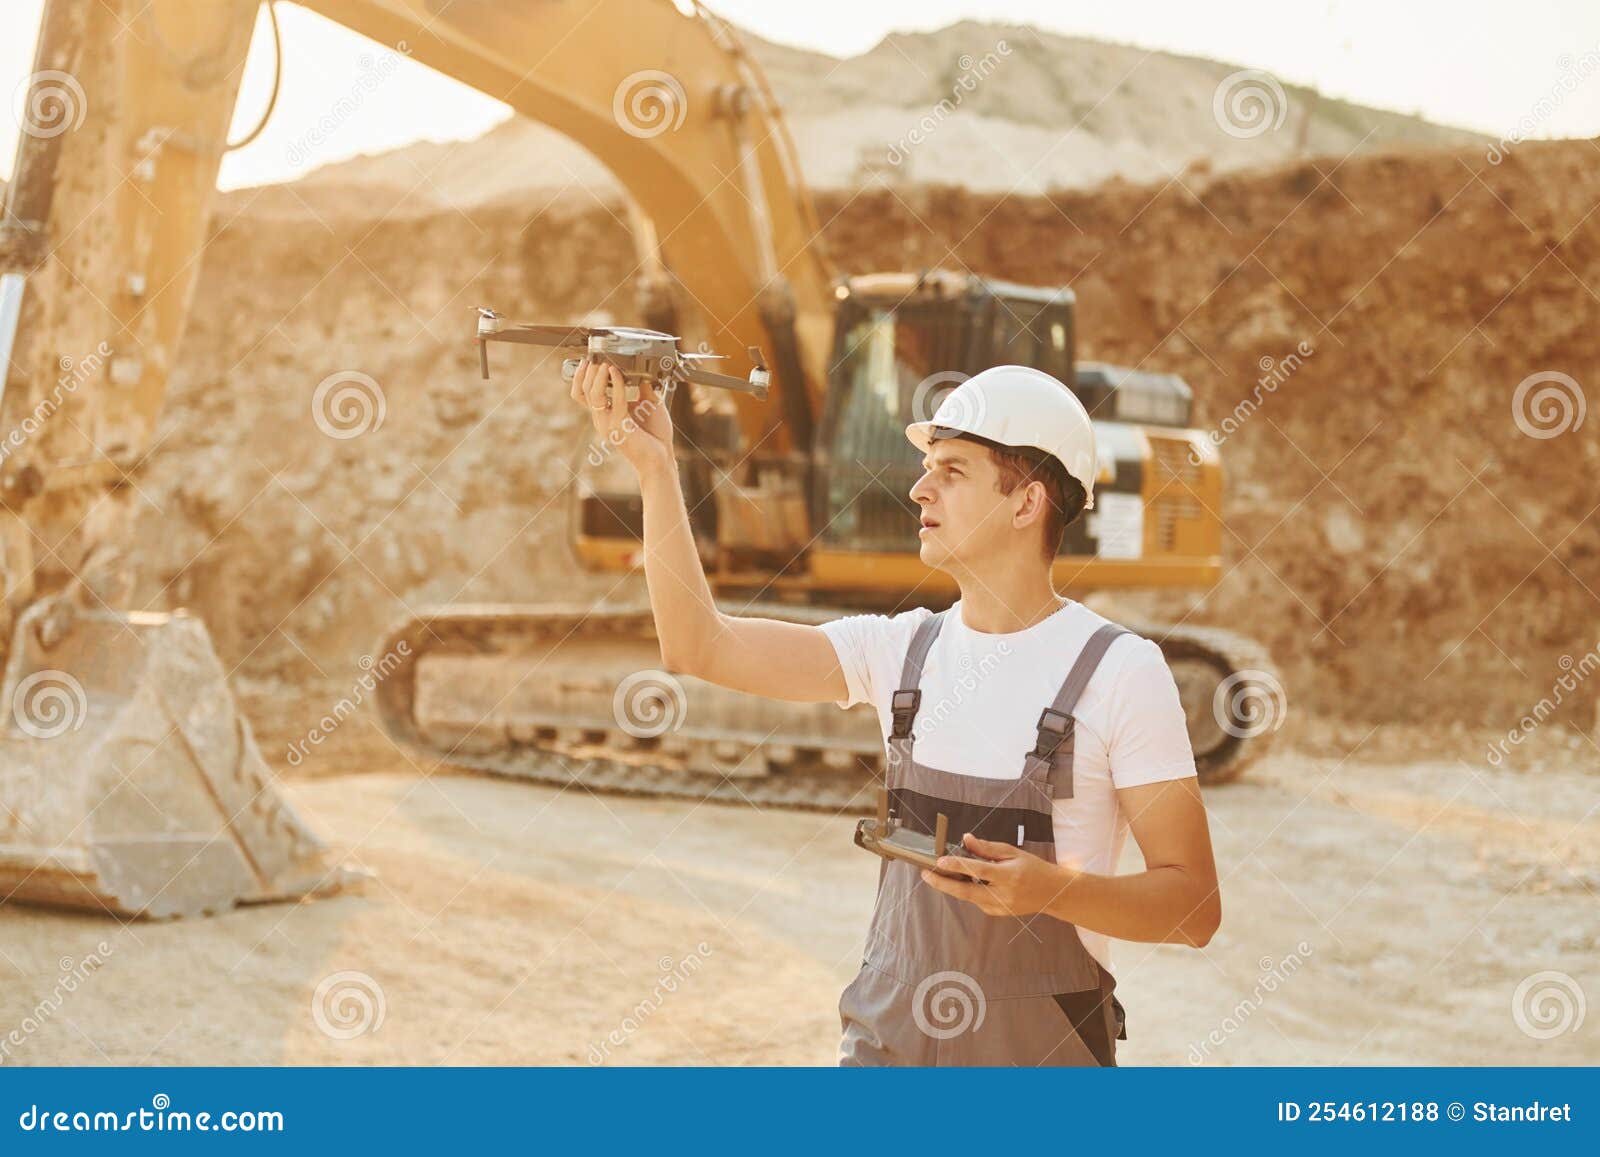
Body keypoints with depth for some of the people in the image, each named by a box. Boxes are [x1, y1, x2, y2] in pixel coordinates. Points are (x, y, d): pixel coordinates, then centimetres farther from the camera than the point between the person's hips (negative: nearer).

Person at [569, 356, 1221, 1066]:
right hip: (886, 1035, 4)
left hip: (1044, 1043, -3)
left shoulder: (1123, 670, -9)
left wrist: (1051, 889, -26)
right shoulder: (901, 647, 5)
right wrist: (653, 466, -7)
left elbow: (1194, 908, -9)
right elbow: (699, 645, -2)